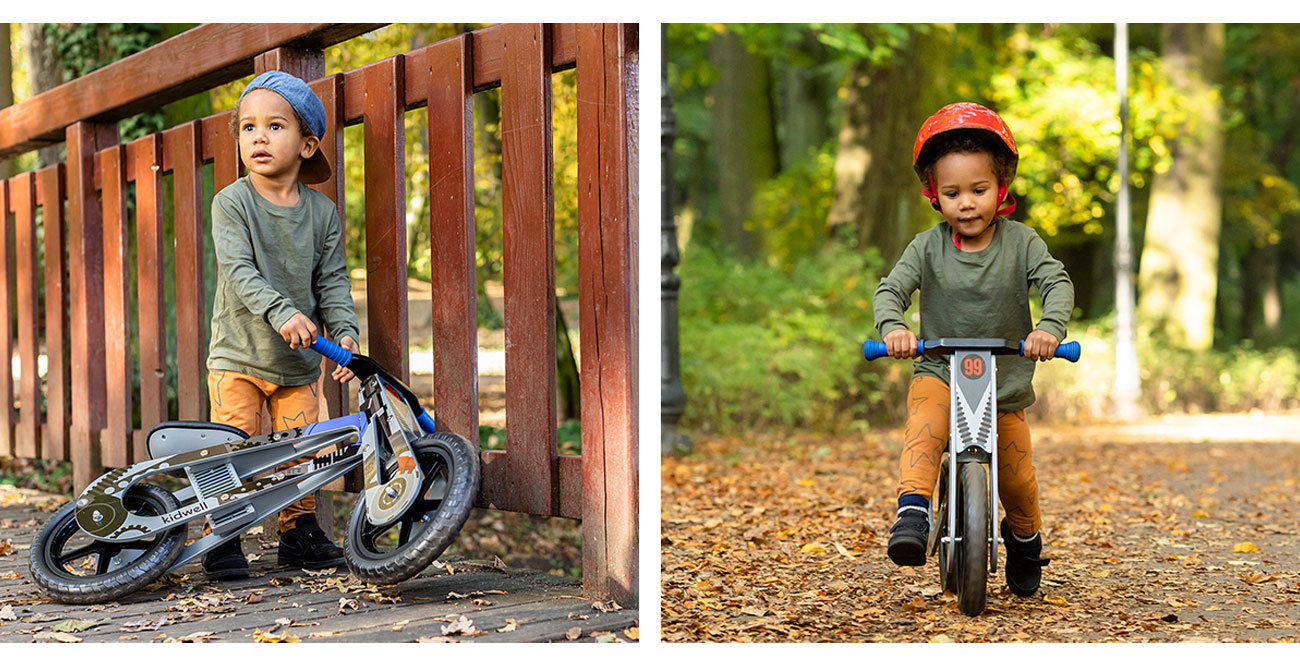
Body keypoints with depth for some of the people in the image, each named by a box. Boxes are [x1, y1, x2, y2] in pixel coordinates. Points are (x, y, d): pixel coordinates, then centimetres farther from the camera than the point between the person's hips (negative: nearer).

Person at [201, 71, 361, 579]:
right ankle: (221, 539, 4)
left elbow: (333, 280, 5)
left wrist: (344, 332, -11)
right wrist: (281, 313, -34)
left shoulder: (322, 212, 3)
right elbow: (239, 270, -20)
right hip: (237, 354, -3)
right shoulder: (231, 203, -8)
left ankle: (299, 531, 20)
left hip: (299, 362, 3)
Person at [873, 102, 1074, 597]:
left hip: (1007, 378, 1)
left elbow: (1058, 284, -14)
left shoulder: (1021, 242, -5)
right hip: (939, 371, 0)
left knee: (1017, 477, 5)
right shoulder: (928, 246, -4)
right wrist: (893, 327, -32)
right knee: (924, 428, -33)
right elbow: (891, 290, -9)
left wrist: (1049, 327, -35)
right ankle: (912, 514, -40)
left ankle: (1024, 540, 33)